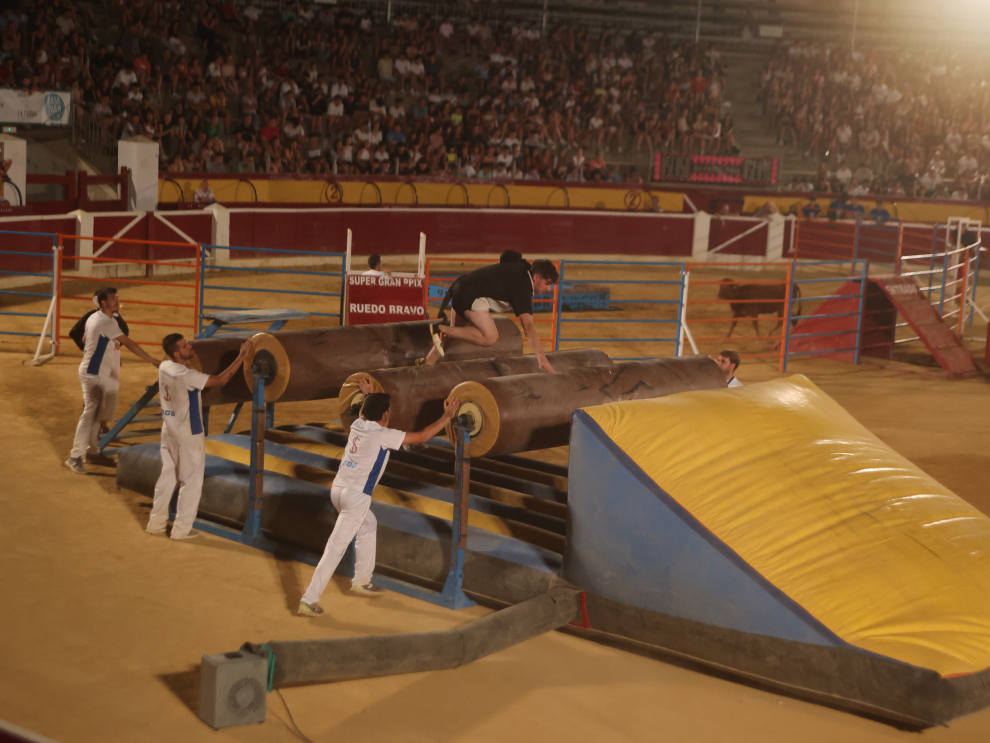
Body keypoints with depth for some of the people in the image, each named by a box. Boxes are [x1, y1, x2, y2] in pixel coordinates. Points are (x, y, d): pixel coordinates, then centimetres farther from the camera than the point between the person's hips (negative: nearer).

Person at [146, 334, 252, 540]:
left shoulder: (164, 367, -2)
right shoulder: (186, 376, -25)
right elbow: (220, 380, -26)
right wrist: (242, 355, -22)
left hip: (169, 430, 8)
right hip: (188, 435, -7)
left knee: (167, 476, 17)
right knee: (191, 481, 5)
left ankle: (156, 523, 24)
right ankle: (182, 528, 11)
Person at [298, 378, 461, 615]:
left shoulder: (358, 425, 9)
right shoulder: (382, 435, -11)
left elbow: (370, 413, 37)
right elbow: (422, 437, -9)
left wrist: (369, 395, 50)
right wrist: (447, 416, -2)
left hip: (339, 489, 9)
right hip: (356, 496, -9)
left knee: (368, 525, 29)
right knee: (336, 547, -7)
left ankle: (361, 581, 37)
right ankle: (309, 600, -8)